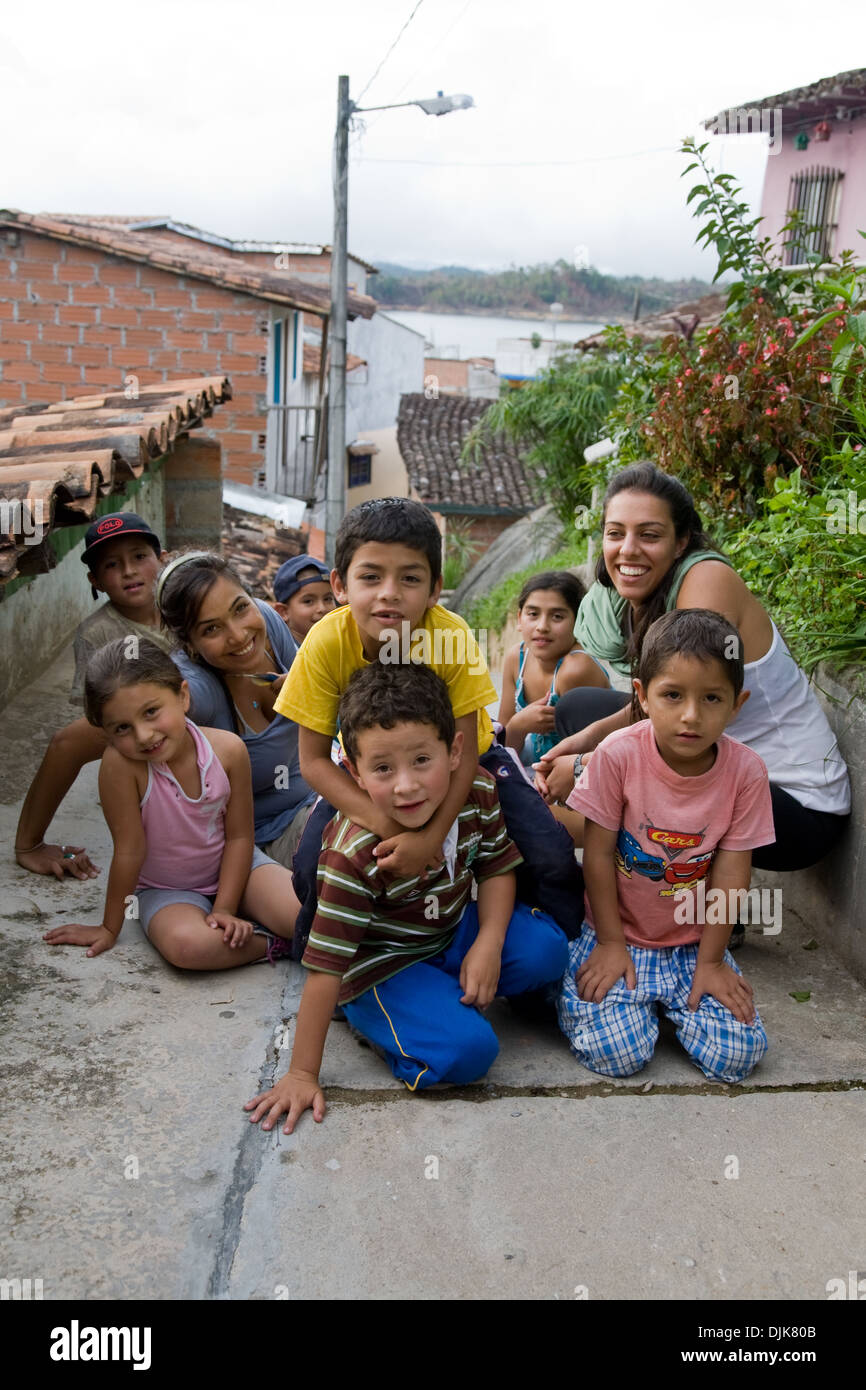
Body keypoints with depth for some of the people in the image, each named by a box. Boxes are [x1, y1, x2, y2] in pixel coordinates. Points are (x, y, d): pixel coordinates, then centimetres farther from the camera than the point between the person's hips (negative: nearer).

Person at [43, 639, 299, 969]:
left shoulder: (228, 749, -21)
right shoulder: (120, 764, -29)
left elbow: (239, 836, -10)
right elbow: (130, 850, -18)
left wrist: (224, 910, -14)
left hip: (231, 868, 2)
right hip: (166, 889, -1)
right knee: (186, 944, -34)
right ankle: (271, 942, -9)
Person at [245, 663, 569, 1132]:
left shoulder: (478, 792, -18)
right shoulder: (354, 854, -32)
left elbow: (496, 868, 1)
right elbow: (325, 969, -27)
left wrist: (489, 943, -16)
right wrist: (302, 1075, -21)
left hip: (451, 932, 6)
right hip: (382, 965, -5)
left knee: (545, 950, -15)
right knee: (466, 1050, -24)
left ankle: (454, 991, 7)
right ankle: (370, 1020, 2)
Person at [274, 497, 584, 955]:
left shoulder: (451, 637, -32)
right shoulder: (326, 643, -29)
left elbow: (464, 755, -25)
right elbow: (314, 760, -22)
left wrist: (430, 835, -38)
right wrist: (383, 821, -35)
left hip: (462, 759, 0)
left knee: (551, 859, -16)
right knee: (313, 863, -20)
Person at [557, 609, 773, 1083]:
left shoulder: (745, 771, -13)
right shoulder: (618, 755, -19)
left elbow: (730, 875, -8)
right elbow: (599, 855, -11)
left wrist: (710, 961, -6)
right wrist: (611, 944, -8)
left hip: (694, 943, 2)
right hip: (618, 936, -2)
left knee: (735, 1055, -13)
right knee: (616, 1053, -19)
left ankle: (671, 1000, 16)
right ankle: (574, 987, 13)